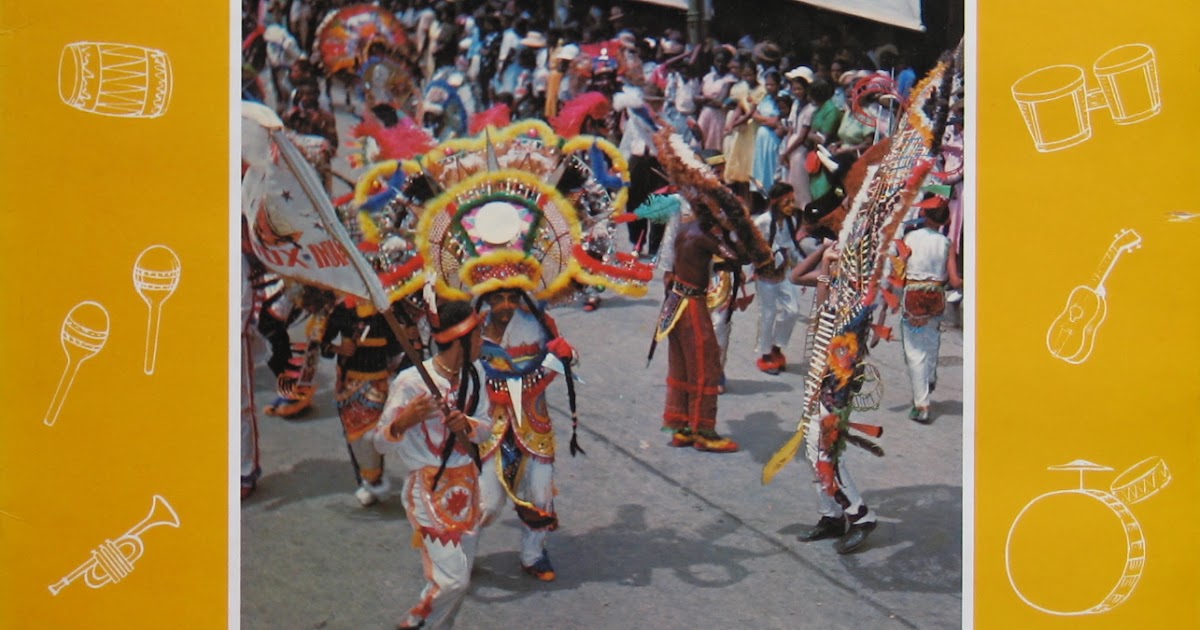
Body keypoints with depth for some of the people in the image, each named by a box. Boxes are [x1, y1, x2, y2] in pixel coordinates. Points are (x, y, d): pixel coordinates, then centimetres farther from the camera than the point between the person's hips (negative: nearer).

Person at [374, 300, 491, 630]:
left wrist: (467, 425, -13)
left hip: (465, 485, 6)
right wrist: (403, 421, -35)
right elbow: (381, 441, -13)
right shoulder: (411, 381, -17)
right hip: (429, 489, -6)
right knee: (453, 579, -11)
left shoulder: (471, 376, 1)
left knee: (461, 576, 11)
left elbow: (486, 427, 10)